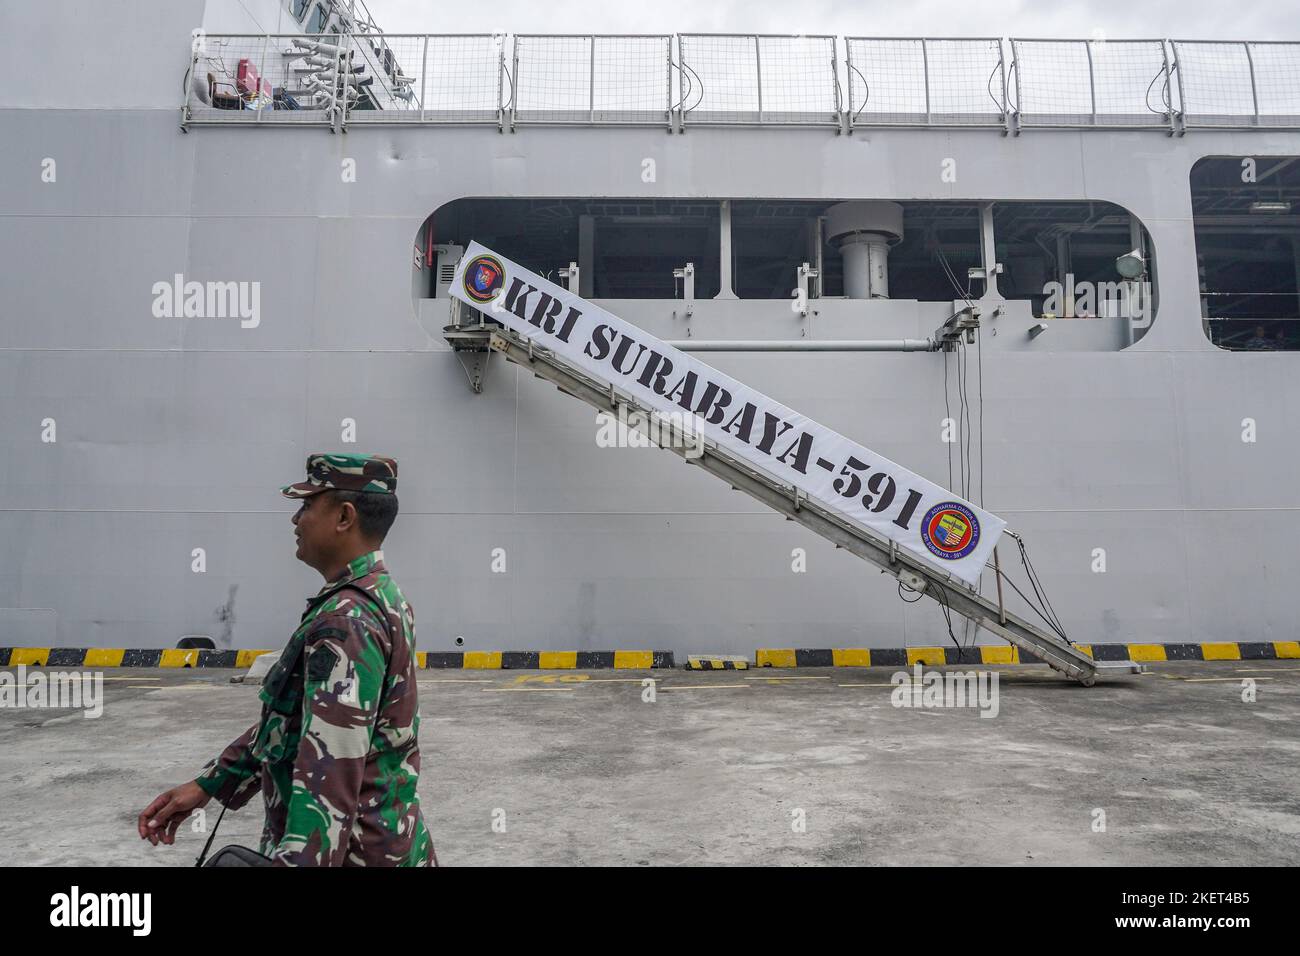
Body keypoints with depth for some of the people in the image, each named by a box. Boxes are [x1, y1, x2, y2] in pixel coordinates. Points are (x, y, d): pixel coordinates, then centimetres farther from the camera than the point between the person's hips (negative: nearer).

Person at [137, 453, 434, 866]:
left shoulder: (347, 621, -23)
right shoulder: (378, 596, 7)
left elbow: (331, 773, -30)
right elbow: (293, 716, 12)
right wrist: (209, 783, 11)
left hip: (353, 851, -9)